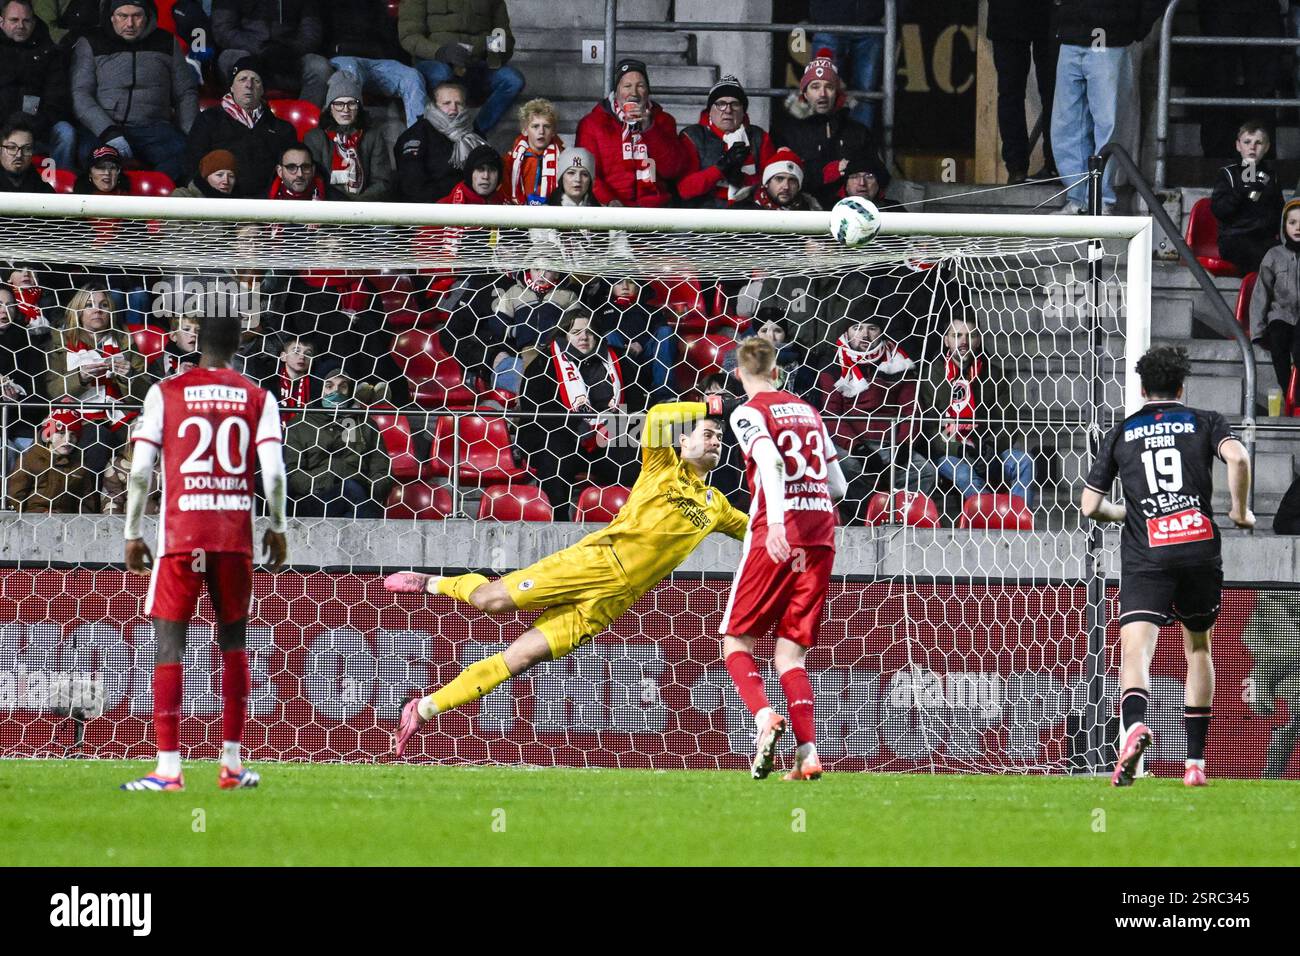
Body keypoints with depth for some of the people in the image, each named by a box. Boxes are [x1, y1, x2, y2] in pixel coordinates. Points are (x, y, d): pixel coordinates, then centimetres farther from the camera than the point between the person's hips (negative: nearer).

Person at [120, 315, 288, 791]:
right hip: (236, 535, 2)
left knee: (169, 644, 0)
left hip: (180, 536, -2)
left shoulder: (166, 393, 1)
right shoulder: (258, 399, 4)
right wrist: (277, 528, 11)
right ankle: (232, 764, 14)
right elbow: (273, 473, -3)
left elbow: (140, 470, -4)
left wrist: (133, 533, 5)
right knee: (234, 644, 14)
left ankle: (168, 769, -9)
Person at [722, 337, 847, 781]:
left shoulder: (749, 413, 1)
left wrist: (776, 519, -33)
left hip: (777, 538, -5)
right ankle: (807, 752, -10)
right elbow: (837, 486, 22)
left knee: (736, 640, 6)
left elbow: (771, 462, -19)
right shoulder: (808, 411, 18)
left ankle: (764, 716, -21)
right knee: (790, 653, 7)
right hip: (821, 537, 5)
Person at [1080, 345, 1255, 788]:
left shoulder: (1120, 434, 15)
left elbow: (1090, 506, 12)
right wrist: (1240, 510, 5)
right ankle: (1195, 762, 19)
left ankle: (1134, 723, -46)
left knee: (1136, 650, -14)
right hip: (1200, 549, 1)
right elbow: (1238, 457, -10)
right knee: (1198, 647, 20)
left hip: (1145, 556, -1)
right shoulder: (1205, 422, 12)